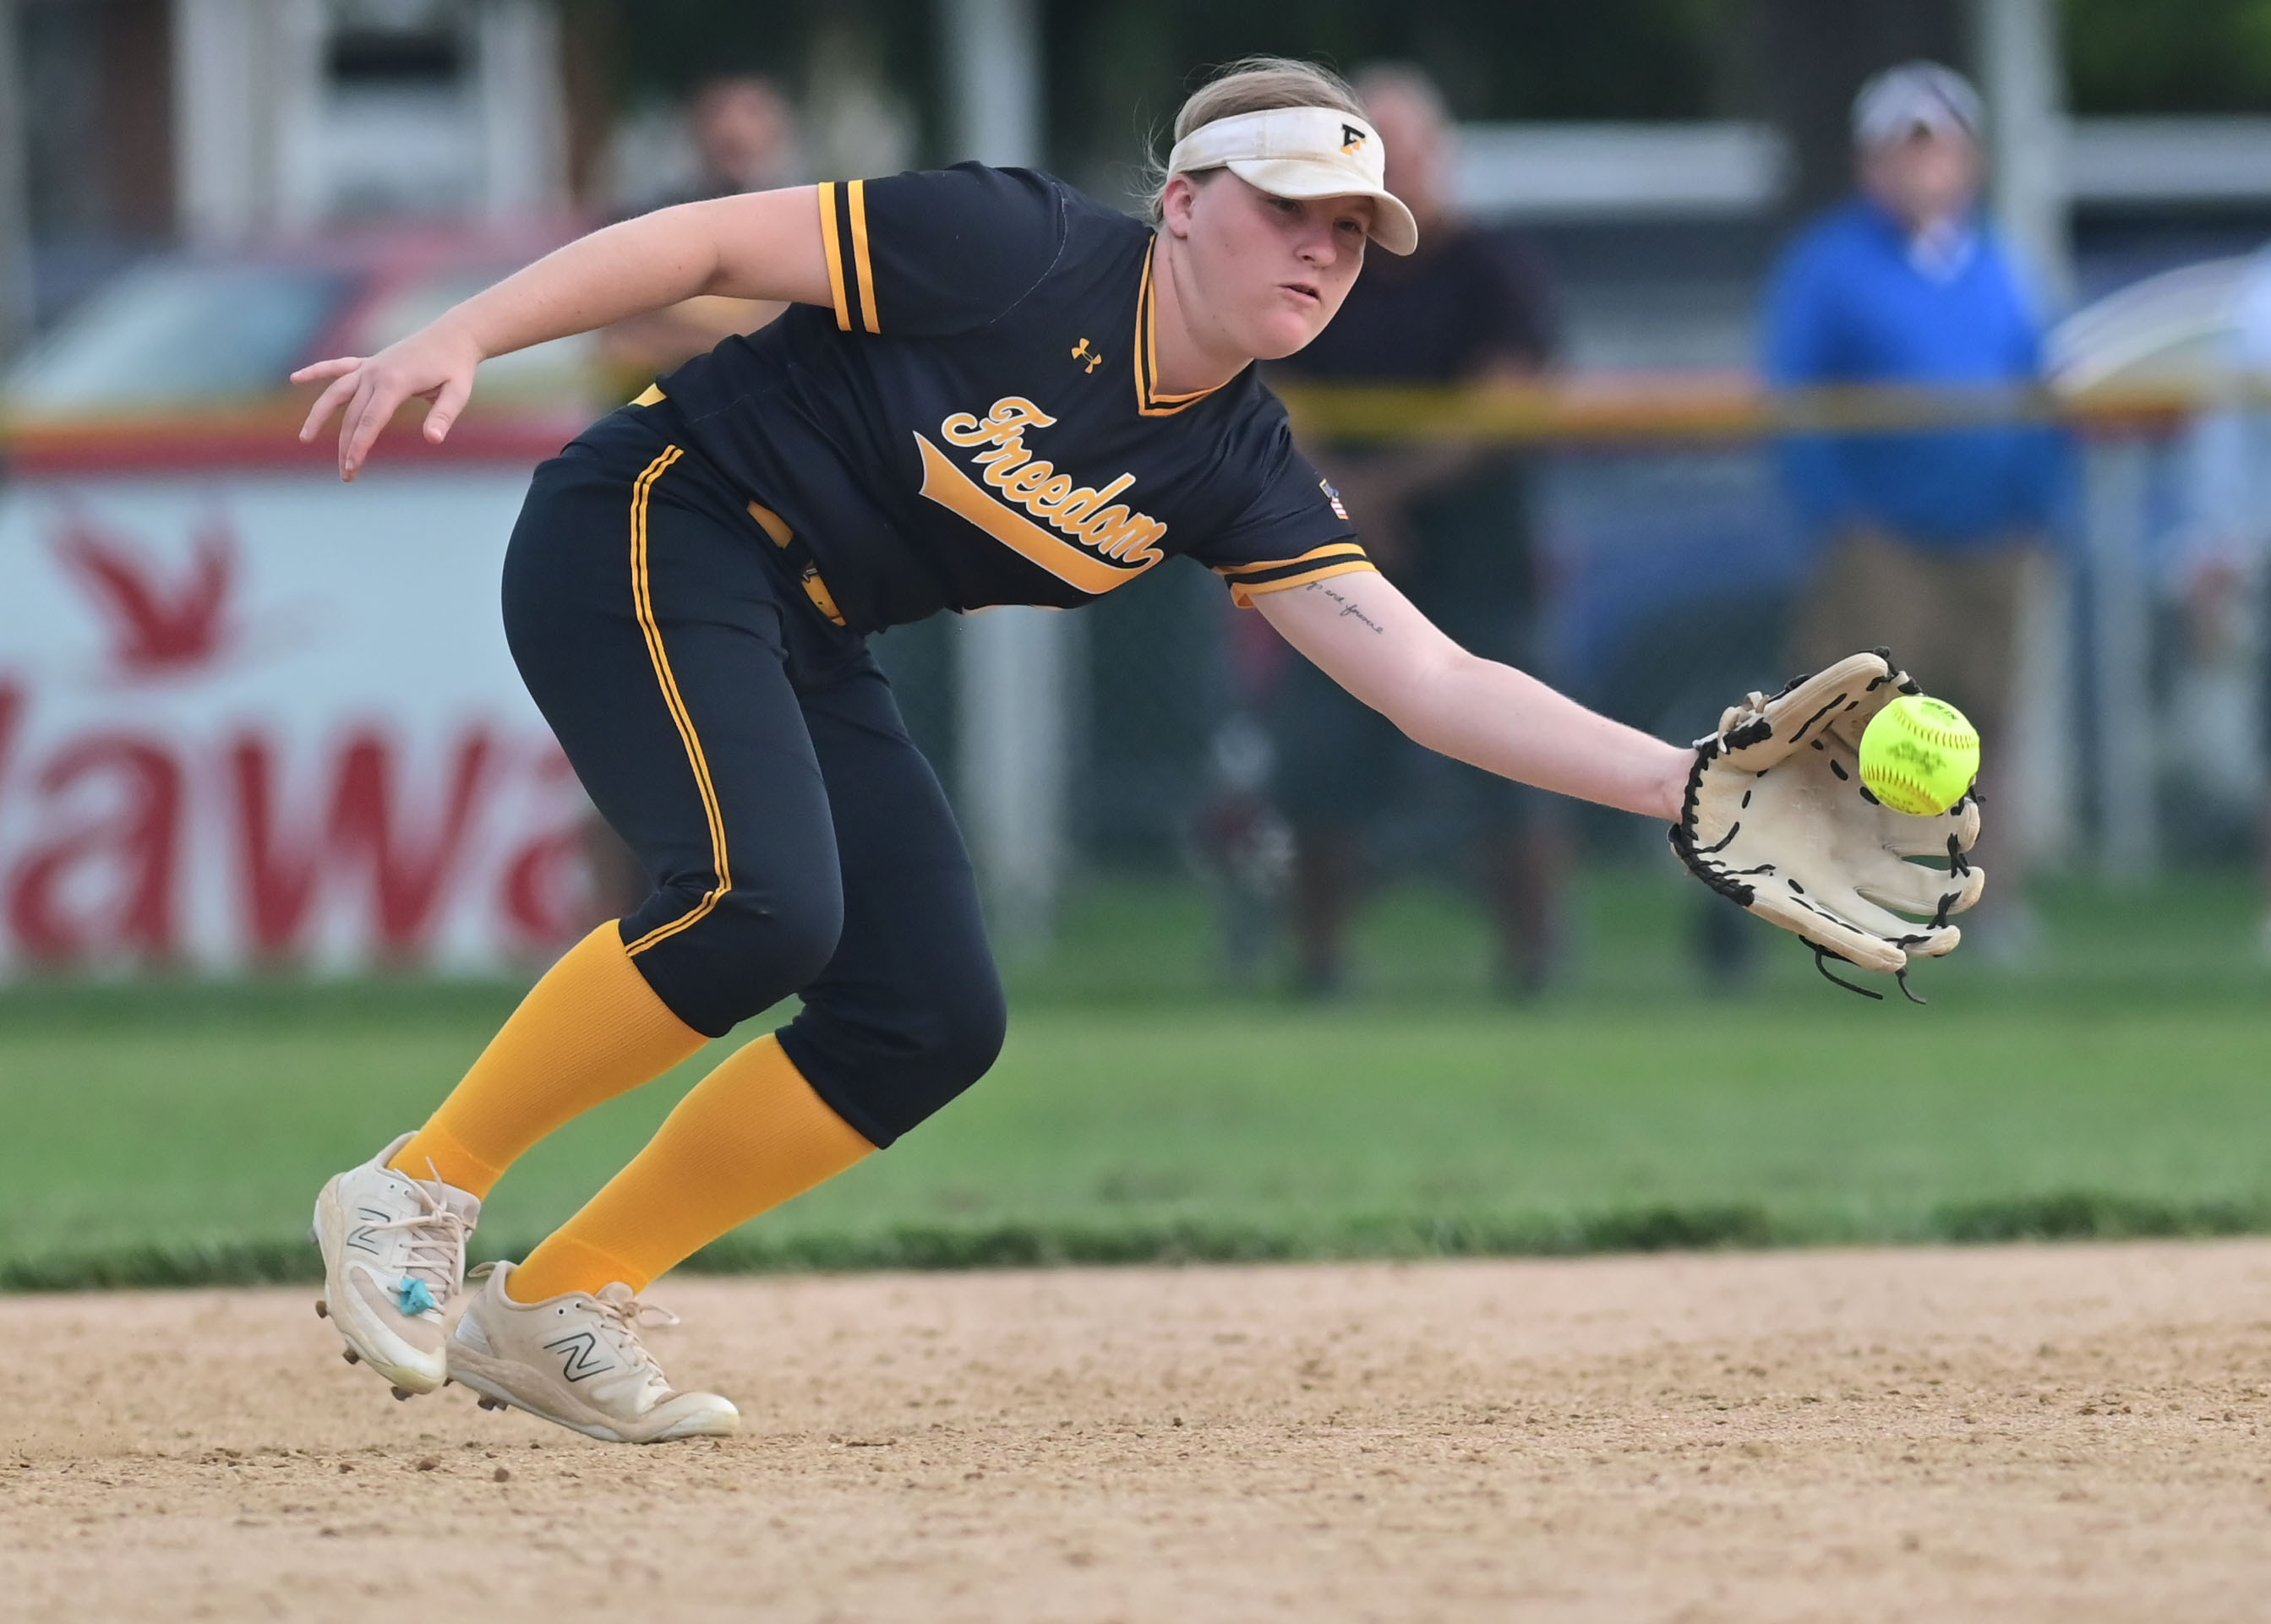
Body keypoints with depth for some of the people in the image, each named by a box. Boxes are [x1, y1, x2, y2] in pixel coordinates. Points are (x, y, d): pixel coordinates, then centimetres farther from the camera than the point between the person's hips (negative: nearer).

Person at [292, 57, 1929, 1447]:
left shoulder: (1234, 471, 1)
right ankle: (418, 1192, -13)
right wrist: (457, 339, -24)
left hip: (802, 649, 8)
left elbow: (1429, 678, -4)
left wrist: (1683, 786, -15)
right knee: (759, 902, -30)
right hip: (650, 535, -8)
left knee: (932, 1018, -3)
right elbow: (714, 241, -15)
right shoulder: (1019, 250, -17)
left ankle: (555, 1308, 7)